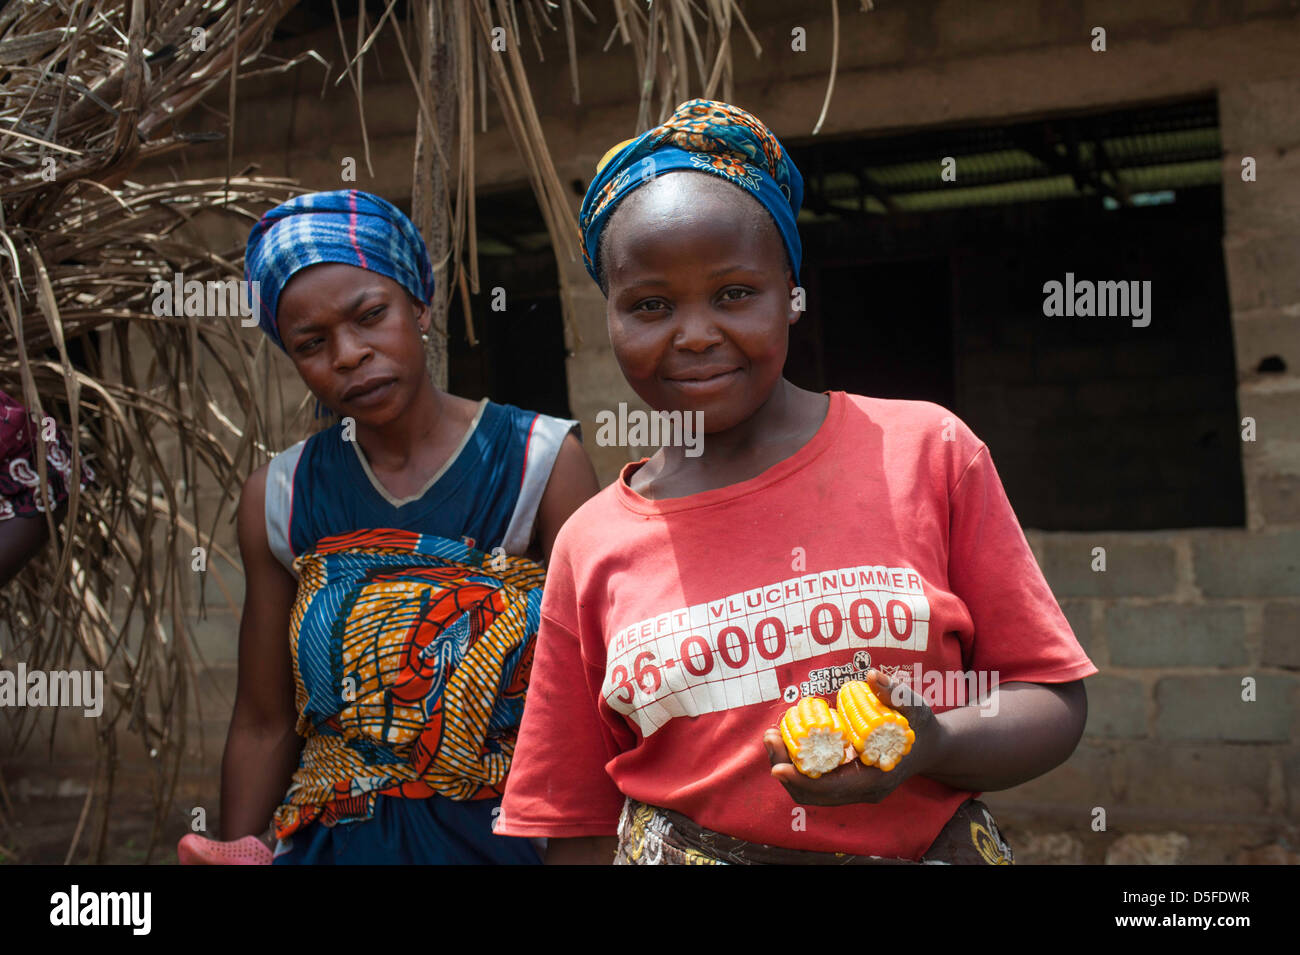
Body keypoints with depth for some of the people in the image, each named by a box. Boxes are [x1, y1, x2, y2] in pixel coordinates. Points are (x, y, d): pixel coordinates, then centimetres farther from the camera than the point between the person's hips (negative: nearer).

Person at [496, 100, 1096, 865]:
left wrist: (932, 747, -22)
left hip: (930, 845, 0)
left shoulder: (929, 452, -6)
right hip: (679, 849, 1)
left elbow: (1053, 702, -4)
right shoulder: (591, 549, -3)